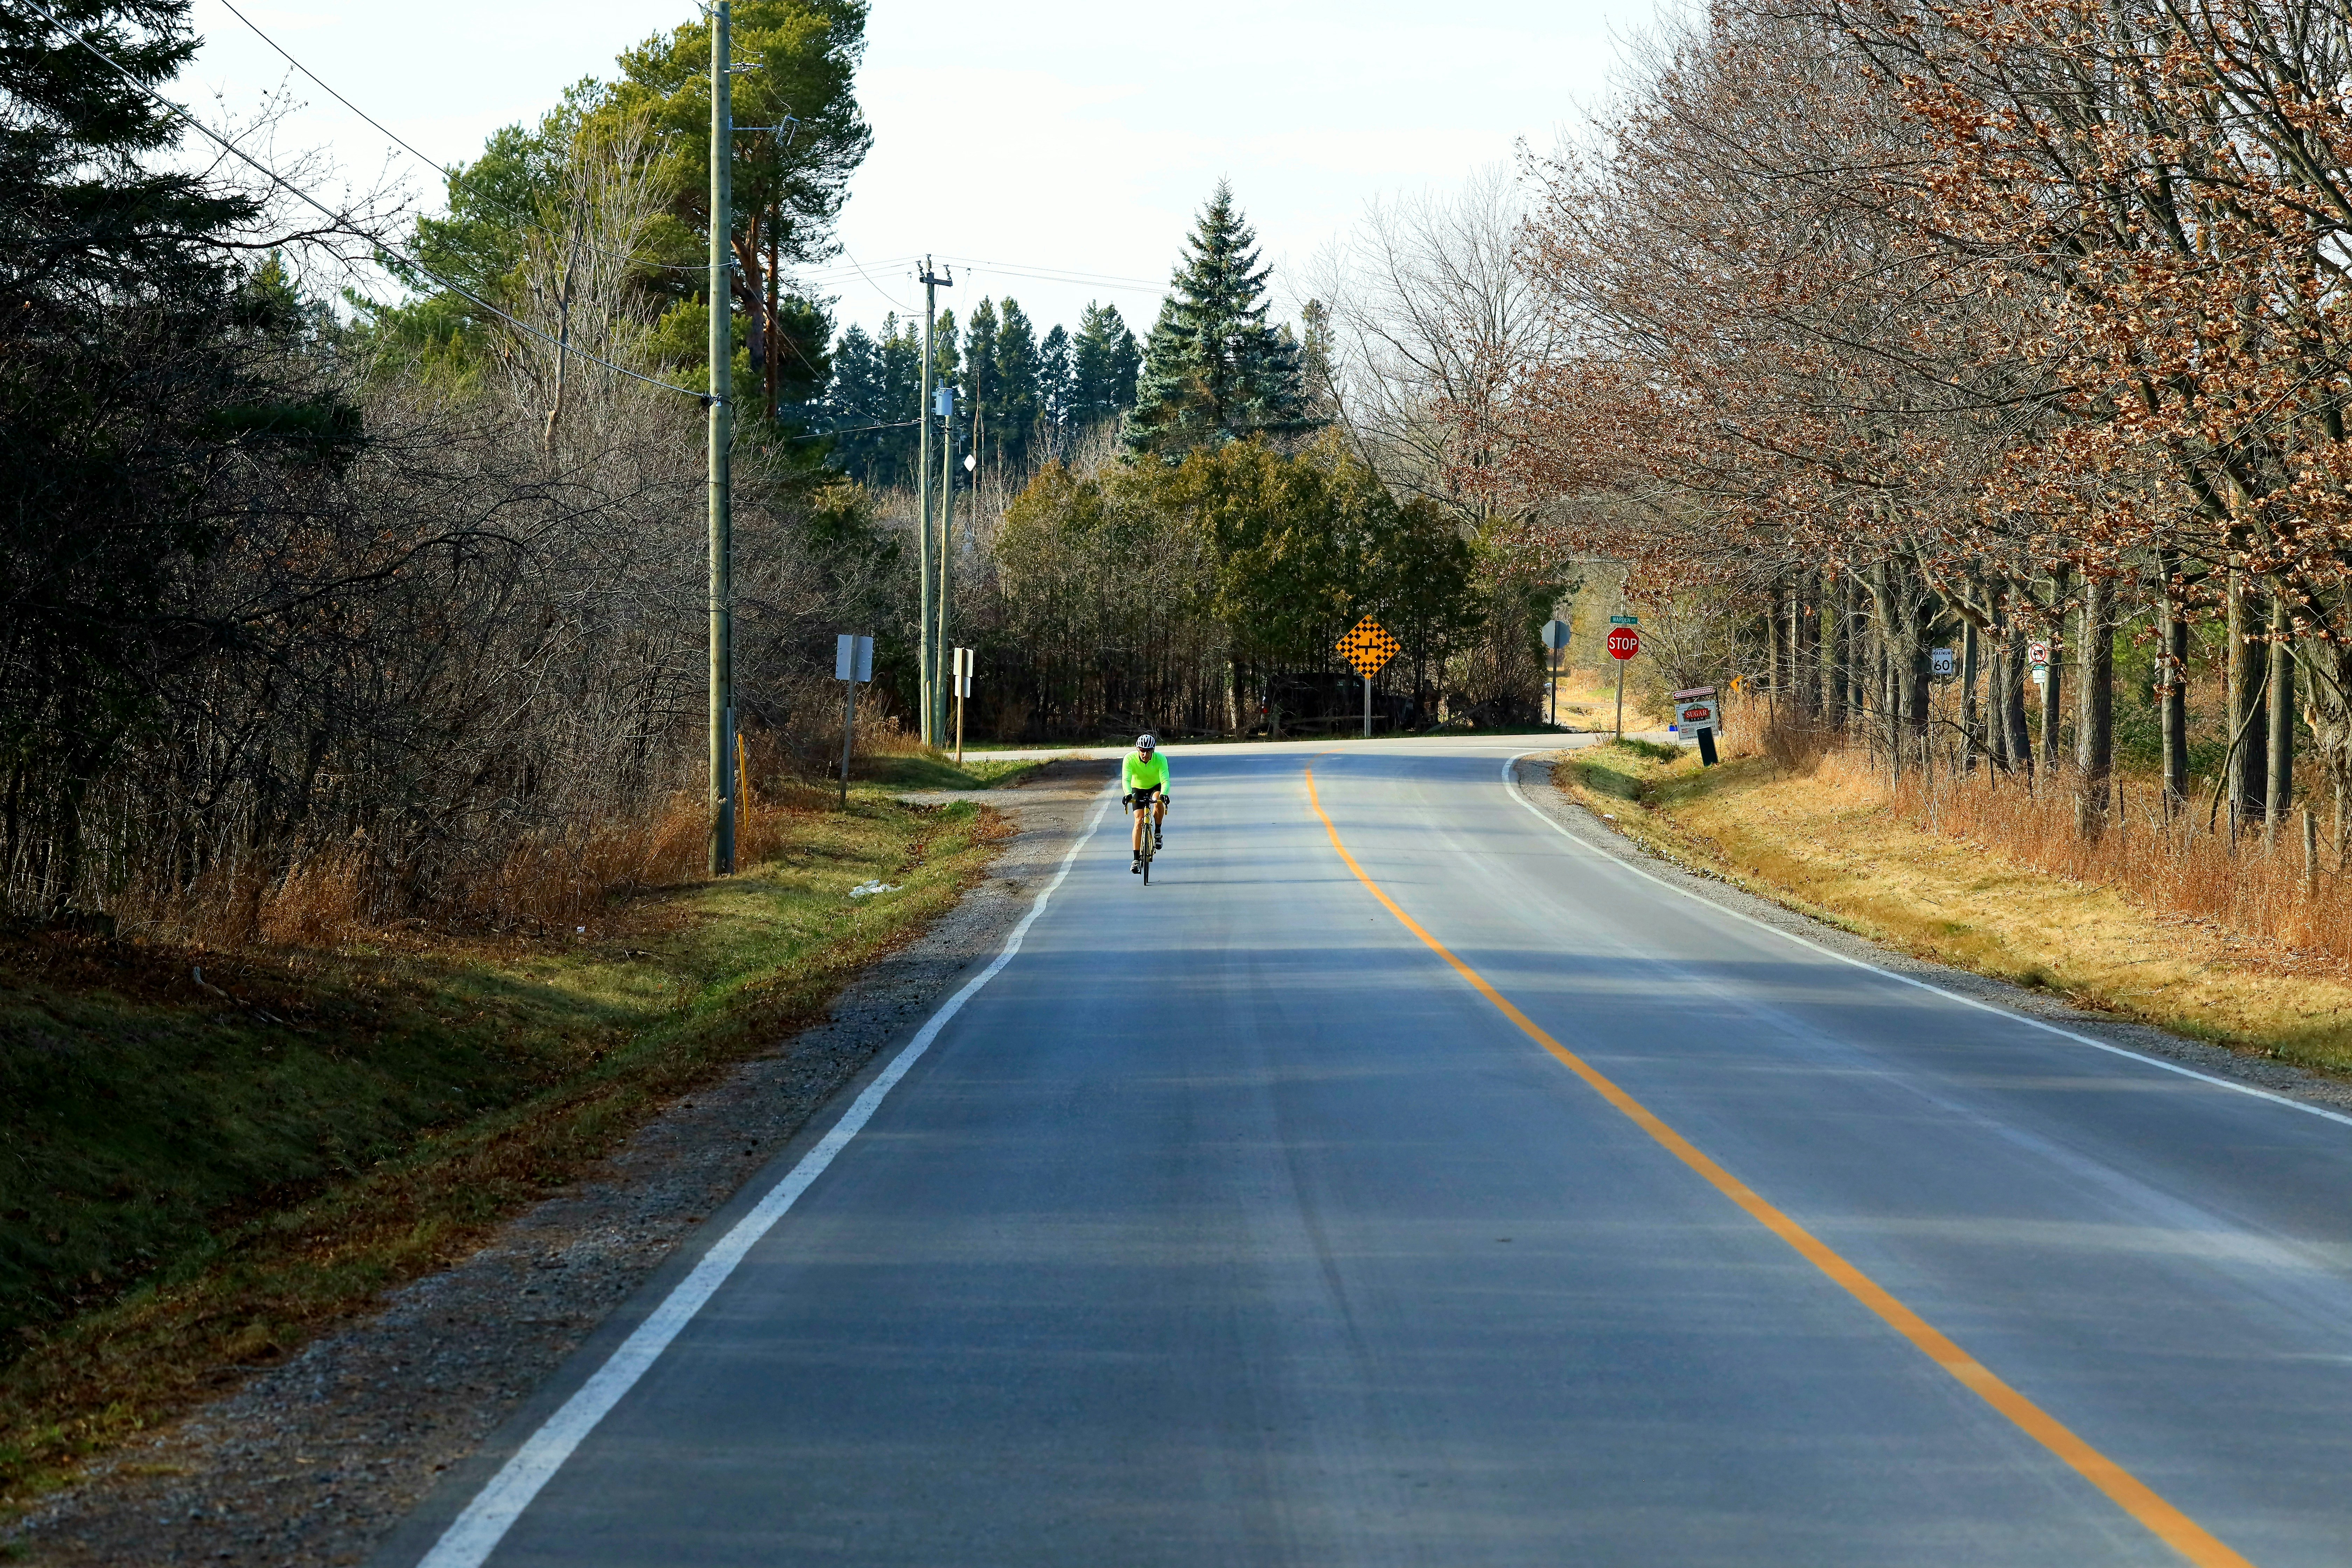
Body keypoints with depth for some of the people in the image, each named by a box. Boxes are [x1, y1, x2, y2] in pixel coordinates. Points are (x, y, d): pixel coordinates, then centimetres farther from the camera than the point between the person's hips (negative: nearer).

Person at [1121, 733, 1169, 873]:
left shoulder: (1160, 759, -27)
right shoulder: (1130, 759, -27)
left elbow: (1165, 780, -35)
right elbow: (1126, 779, -36)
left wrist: (1164, 794, -55)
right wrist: (1128, 794, -56)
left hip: (1156, 787, 0)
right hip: (1138, 788, 0)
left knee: (1159, 803, -33)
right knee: (1139, 820, -13)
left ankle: (1158, 832, -7)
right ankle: (1137, 859, -12)